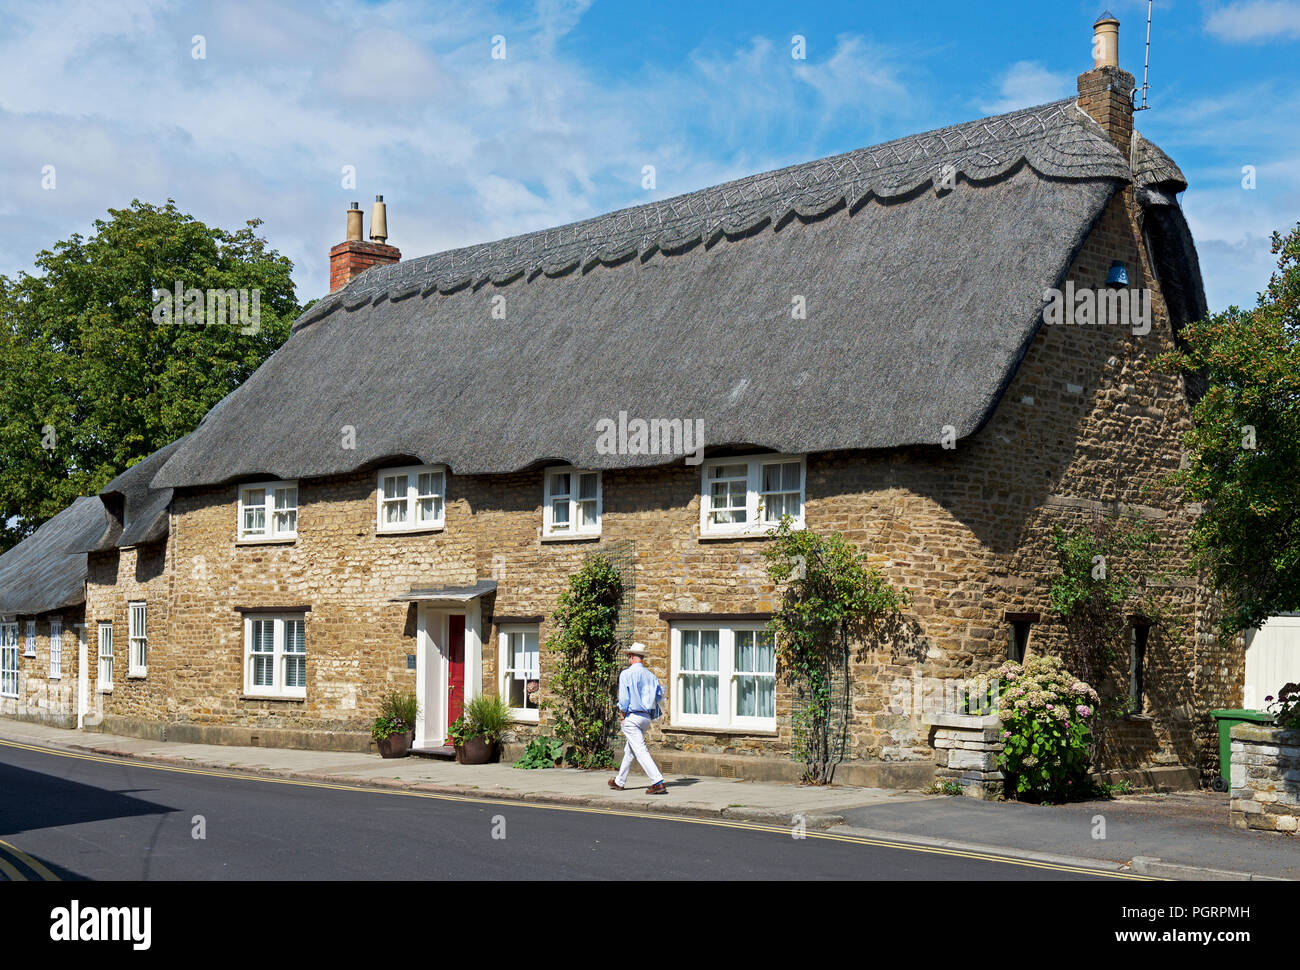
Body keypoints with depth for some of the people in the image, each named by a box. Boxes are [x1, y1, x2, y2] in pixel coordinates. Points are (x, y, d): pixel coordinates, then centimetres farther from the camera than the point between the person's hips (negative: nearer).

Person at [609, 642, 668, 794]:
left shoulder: (626, 674, -11)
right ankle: (619, 782, 31)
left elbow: (623, 698, -15)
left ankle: (658, 783, -20)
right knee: (629, 750, 20)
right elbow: (659, 695, 12)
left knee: (640, 750, -10)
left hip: (632, 717, -7)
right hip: (646, 717, 7)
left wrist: (622, 716, -4)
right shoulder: (650, 675, 7)